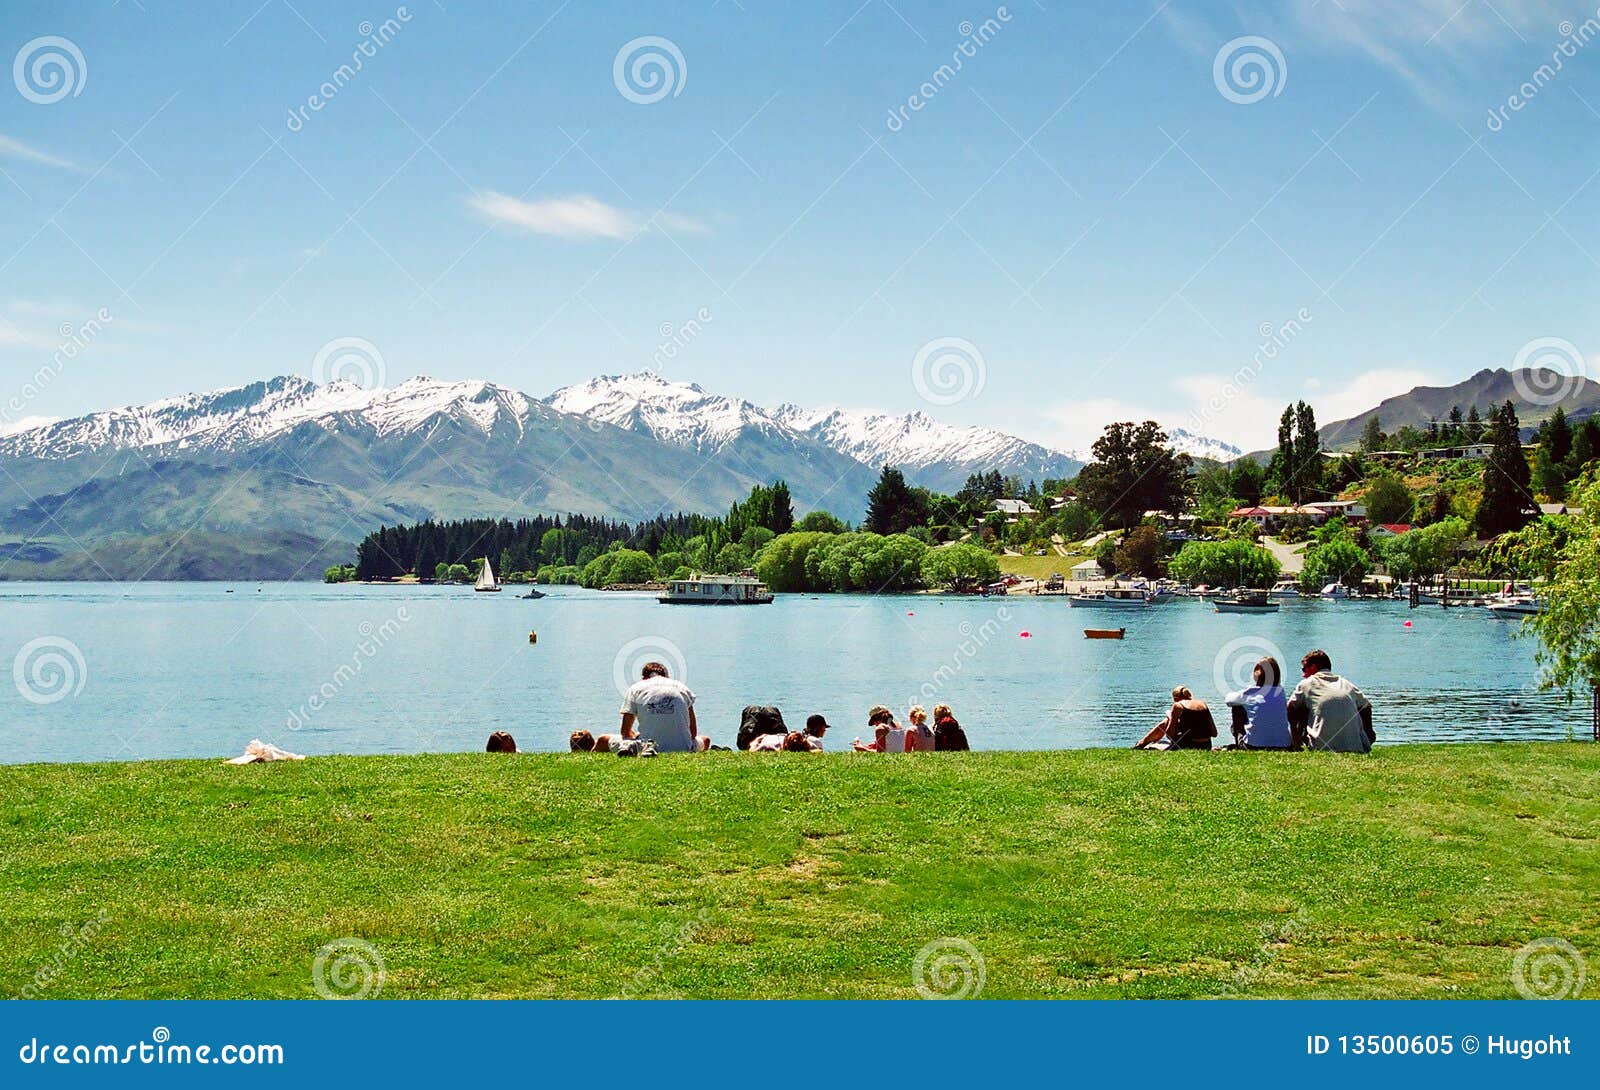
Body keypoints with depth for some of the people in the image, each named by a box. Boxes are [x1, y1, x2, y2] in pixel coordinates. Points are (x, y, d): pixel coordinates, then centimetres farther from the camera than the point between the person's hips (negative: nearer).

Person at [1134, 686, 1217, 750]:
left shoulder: (1178, 705, -2)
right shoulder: (1203, 704, 12)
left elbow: (1169, 735, -3)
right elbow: (1214, 733, 10)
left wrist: (1170, 717, 15)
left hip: (1188, 747, -6)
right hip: (1206, 747, 6)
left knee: (1165, 723, 22)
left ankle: (1141, 744, 39)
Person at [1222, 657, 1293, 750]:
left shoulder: (1250, 693, -1)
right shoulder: (1281, 692, 8)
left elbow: (1227, 699, 17)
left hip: (1254, 746, -3)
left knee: (1237, 708, 18)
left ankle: (1239, 745, 28)